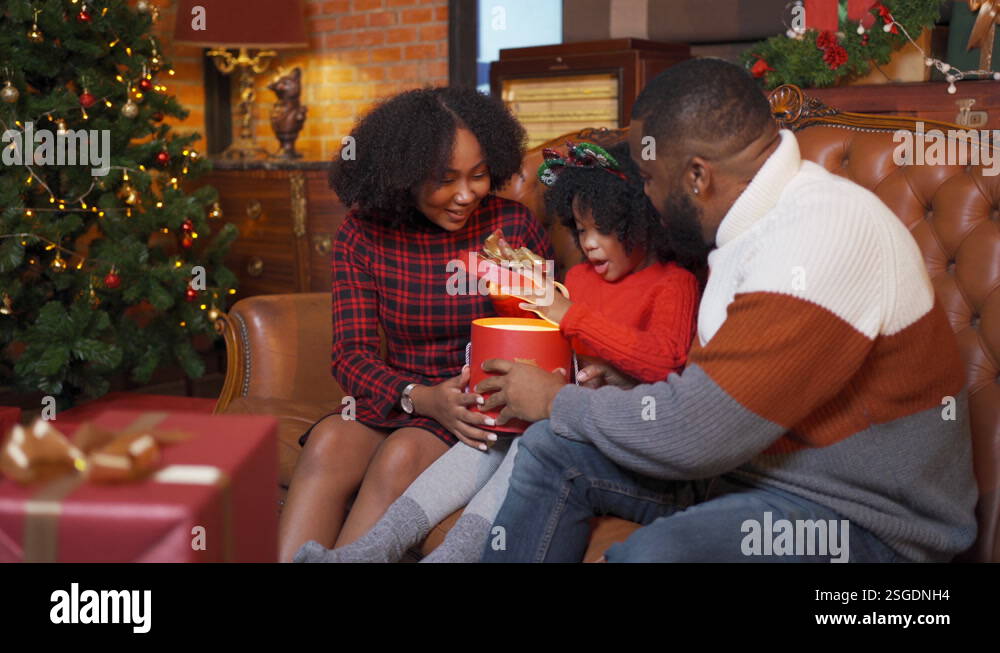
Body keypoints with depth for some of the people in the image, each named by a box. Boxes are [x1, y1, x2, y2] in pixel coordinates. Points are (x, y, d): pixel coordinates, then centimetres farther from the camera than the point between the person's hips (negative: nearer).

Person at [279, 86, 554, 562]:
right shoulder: (363, 236, 0)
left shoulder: (513, 226, -3)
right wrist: (423, 398, -24)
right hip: (395, 401, 2)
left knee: (402, 455, -31)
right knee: (329, 442, -29)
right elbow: (351, 355, -4)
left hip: (487, 414, -2)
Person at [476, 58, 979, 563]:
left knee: (654, 551, -35)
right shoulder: (757, 223, 5)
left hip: (861, 519, -9)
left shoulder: (824, 236, -26)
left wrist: (559, 401, -9)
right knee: (553, 448, 2)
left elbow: (695, 433, -26)